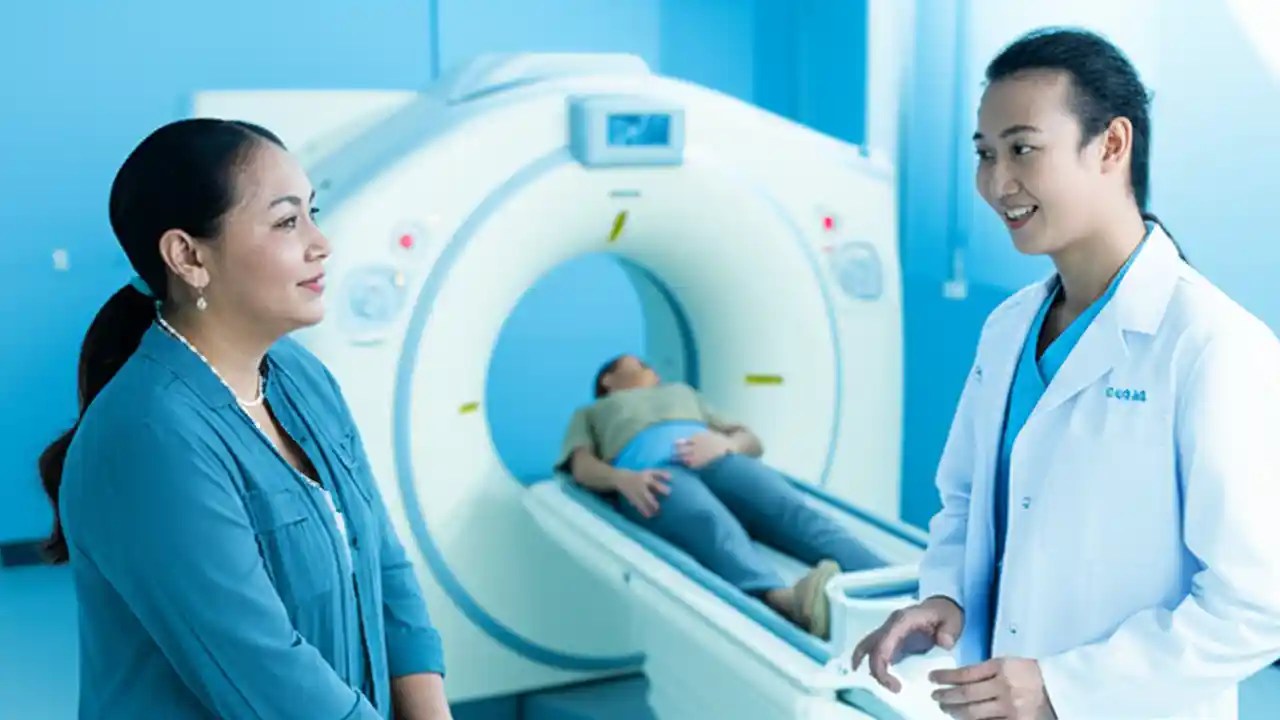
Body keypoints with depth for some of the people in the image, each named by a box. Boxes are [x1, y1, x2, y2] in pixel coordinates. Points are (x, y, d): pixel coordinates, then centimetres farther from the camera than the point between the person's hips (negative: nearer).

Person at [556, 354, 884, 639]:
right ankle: (787, 600, -70)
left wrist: (725, 443, 2)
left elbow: (752, 441, 29)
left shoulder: (683, 391, 44)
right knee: (711, 523, -39)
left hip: (717, 460, 3)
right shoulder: (589, 414, 37)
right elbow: (582, 467, 13)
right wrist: (624, 479, -12)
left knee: (792, 510, -31)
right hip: (652, 470, -3)